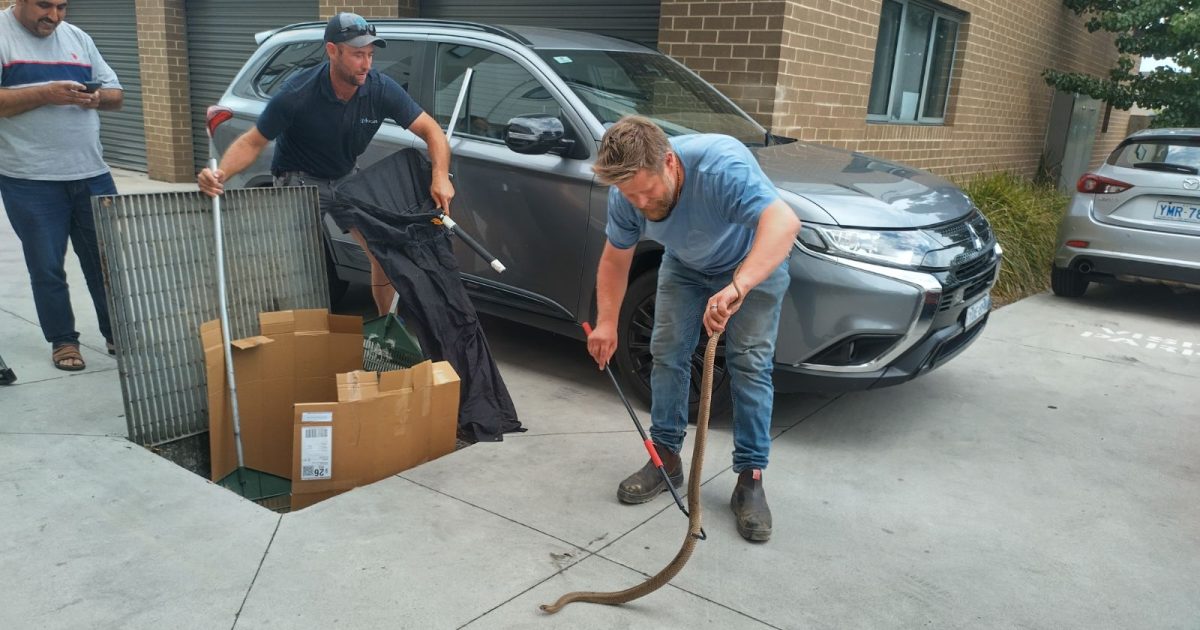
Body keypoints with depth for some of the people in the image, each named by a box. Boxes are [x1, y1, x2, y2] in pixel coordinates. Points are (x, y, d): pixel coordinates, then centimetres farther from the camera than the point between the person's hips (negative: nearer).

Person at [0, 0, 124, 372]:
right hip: (31, 181, -4)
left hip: (92, 174, 4)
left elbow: (116, 95, 14)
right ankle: (63, 340, 18)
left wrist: (97, 98, -7)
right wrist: (45, 94, -21)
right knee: (47, 267, 6)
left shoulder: (77, 38, 14)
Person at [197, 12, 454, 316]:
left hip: (347, 178, 4)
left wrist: (440, 175, -35)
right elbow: (253, 142, -19)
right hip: (300, 180, -3)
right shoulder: (297, 94, -27)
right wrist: (221, 173, -39)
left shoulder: (381, 89, -20)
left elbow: (430, 129, -17)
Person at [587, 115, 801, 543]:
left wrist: (737, 287, -70)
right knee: (667, 353, -2)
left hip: (755, 264, -4)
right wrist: (606, 322, -17)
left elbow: (784, 221, -56)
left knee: (750, 364, -11)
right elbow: (615, 260, -7)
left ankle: (750, 478, -2)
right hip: (685, 266, 5)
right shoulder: (626, 195, -23)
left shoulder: (721, 165, -42)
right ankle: (666, 457, 12)